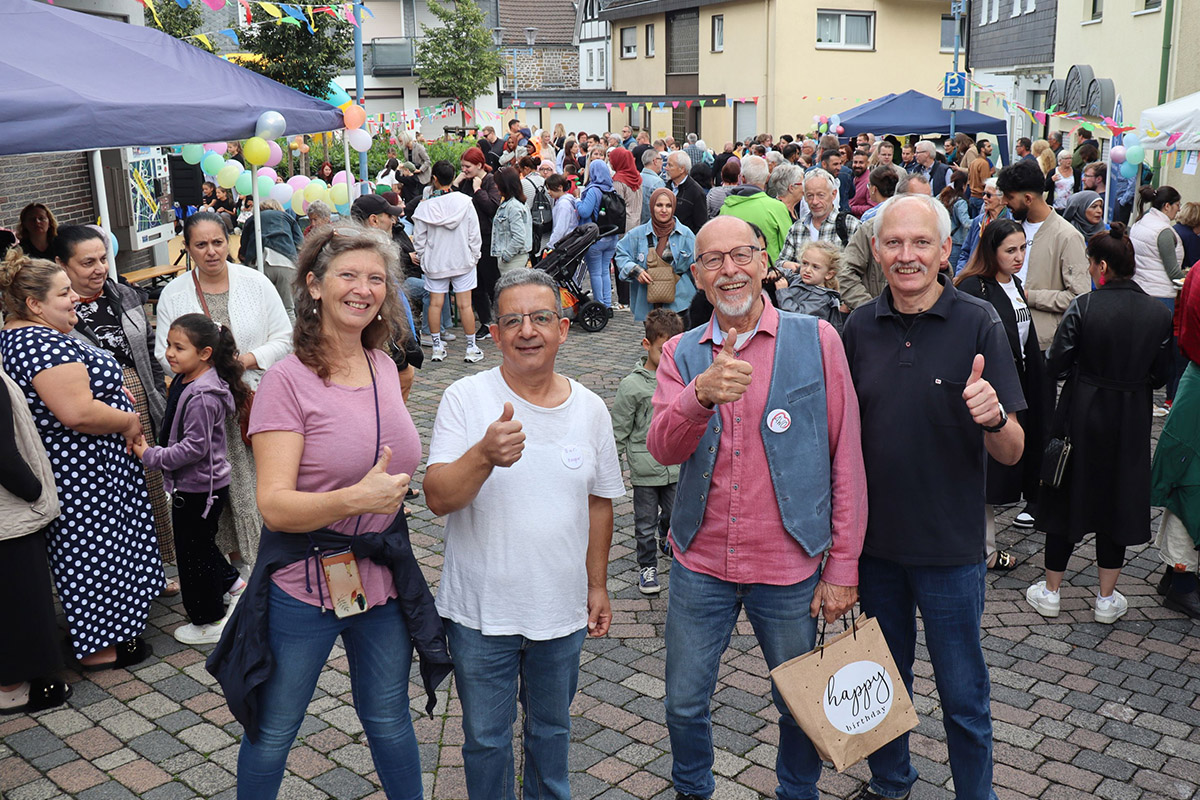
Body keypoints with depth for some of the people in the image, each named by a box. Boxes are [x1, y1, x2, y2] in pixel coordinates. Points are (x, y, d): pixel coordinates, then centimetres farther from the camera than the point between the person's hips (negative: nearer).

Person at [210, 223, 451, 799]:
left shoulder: (384, 366, 2)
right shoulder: (288, 380, -16)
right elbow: (274, 507, -22)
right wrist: (355, 499, -35)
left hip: (383, 574, 5)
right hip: (304, 583, -5)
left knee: (388, 718, 21)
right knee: (271, 734, 14)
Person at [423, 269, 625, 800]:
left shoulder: (590, 410, -1)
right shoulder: (465, 399, -11)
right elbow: (437, 498, -19)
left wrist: (597, 585, 12)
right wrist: (486, 455, -37)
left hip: (562, 610, 3)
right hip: (481, 612, -3)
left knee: (551, 727, 23)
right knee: (485, 736, 14)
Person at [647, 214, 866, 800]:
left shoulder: (816, 340, -6)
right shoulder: (682, 353, 2)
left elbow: (846, 457, -4)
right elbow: (662, 448, -13)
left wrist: (844, 564, -6)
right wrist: (701, 394, -33)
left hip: (791, 567, -2)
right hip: (699, 563, 2)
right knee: (684, 704, 14)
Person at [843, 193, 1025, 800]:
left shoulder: (978, 324, -11)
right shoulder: (860, 326, -1)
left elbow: (1011, 453, -12)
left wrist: (995, 417, -34)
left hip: (949, 544, -3)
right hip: (874, 538, 3)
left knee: (962, 694, 10)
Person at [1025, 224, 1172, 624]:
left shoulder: (1083, 307, -16)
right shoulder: (1159, 313, -5)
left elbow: (1055, 364, -13)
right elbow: (1161, 375, 1)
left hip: (1082, 415, -2)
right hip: (1131, 423, 2)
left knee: (1068, 496, 11)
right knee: (1118, 498, 14)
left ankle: (1051, 591, 21)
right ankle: (1107, 599, 22)